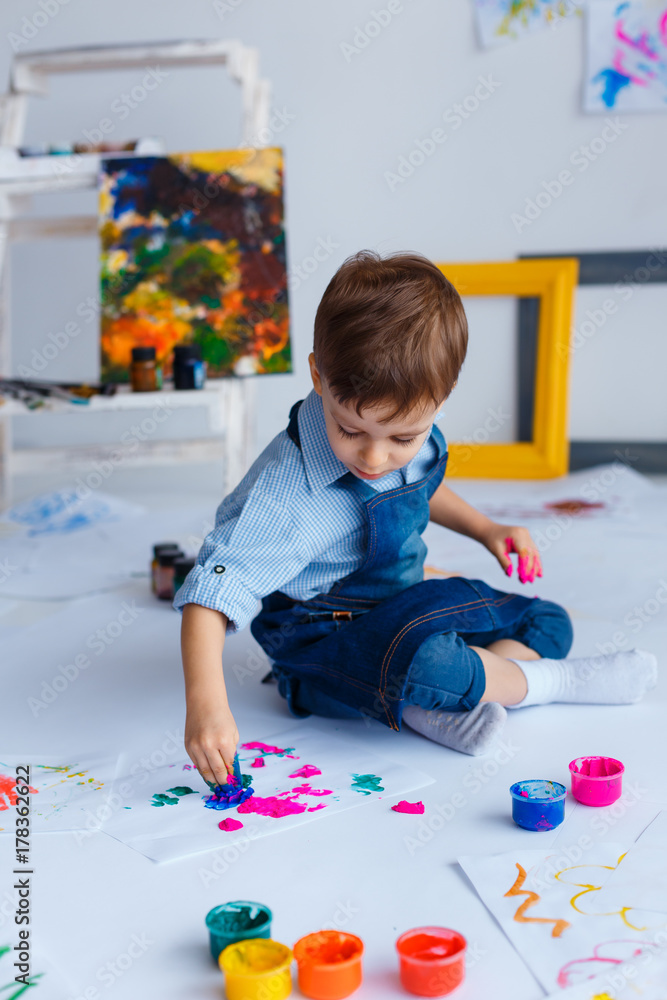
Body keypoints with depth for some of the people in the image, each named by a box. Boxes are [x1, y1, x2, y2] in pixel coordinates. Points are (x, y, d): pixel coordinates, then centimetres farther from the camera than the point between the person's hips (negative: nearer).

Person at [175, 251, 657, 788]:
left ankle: (437, 708, -17)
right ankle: (548, 681, -9)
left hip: (408, 607, 8)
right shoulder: (289, 495, -33)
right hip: (323, 639, -8)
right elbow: (214, 590, -37)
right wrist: (206, 701, -48)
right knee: (423, 660, -39)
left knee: (549, 622, 7)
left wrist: (486, 529, 6)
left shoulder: (410, 434, -9)